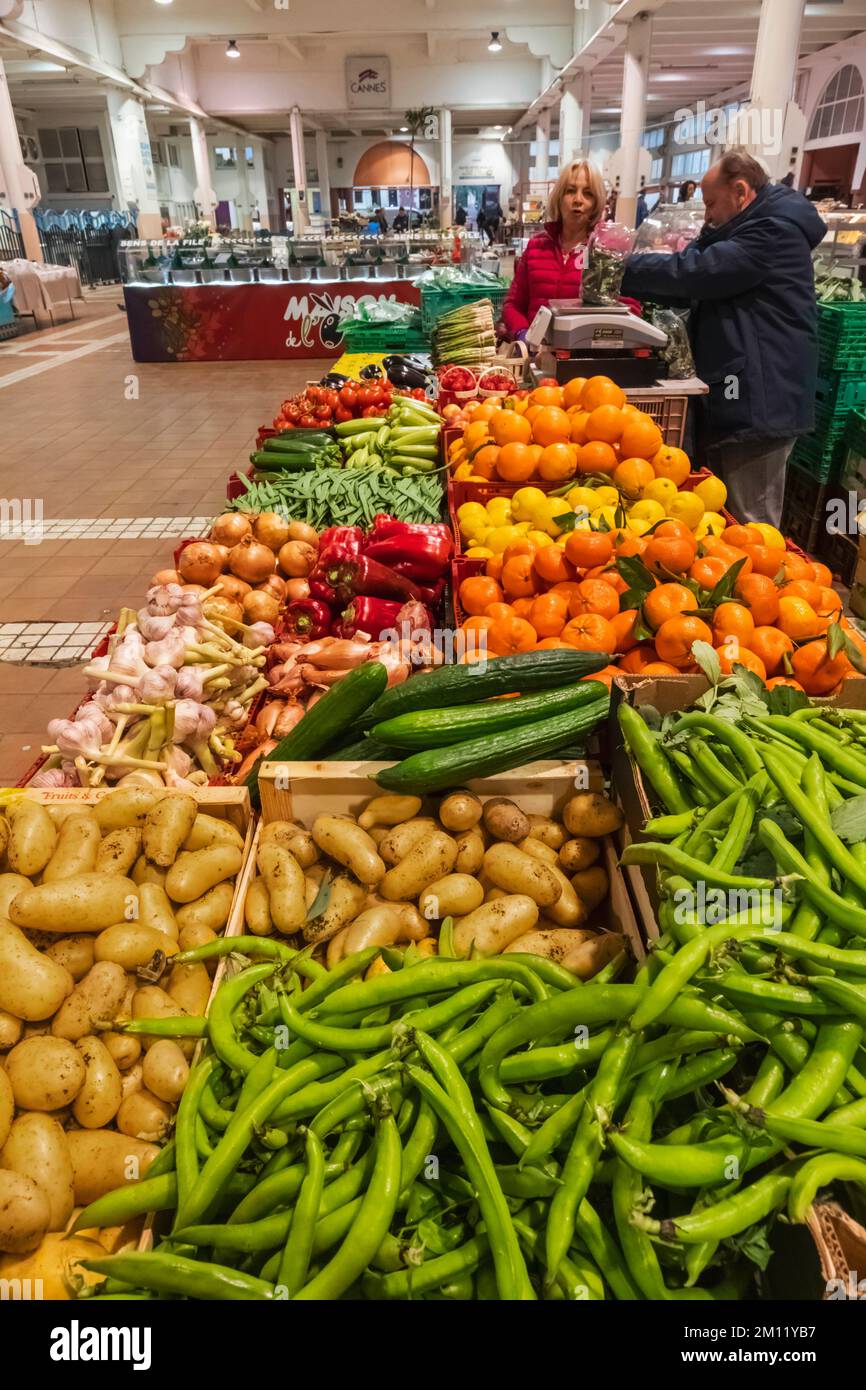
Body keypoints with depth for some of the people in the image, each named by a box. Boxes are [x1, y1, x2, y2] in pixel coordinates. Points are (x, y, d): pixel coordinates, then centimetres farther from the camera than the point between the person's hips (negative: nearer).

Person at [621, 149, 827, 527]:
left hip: (757, 406, -10)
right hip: (731, 399, 11)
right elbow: (690, 288, 18)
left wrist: (625, 269, -10)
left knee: (748, 530, -6)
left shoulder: (776, 230, -14)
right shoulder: (742, 233, 21)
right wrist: (623, 278, 6)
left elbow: (693, 271, -21)